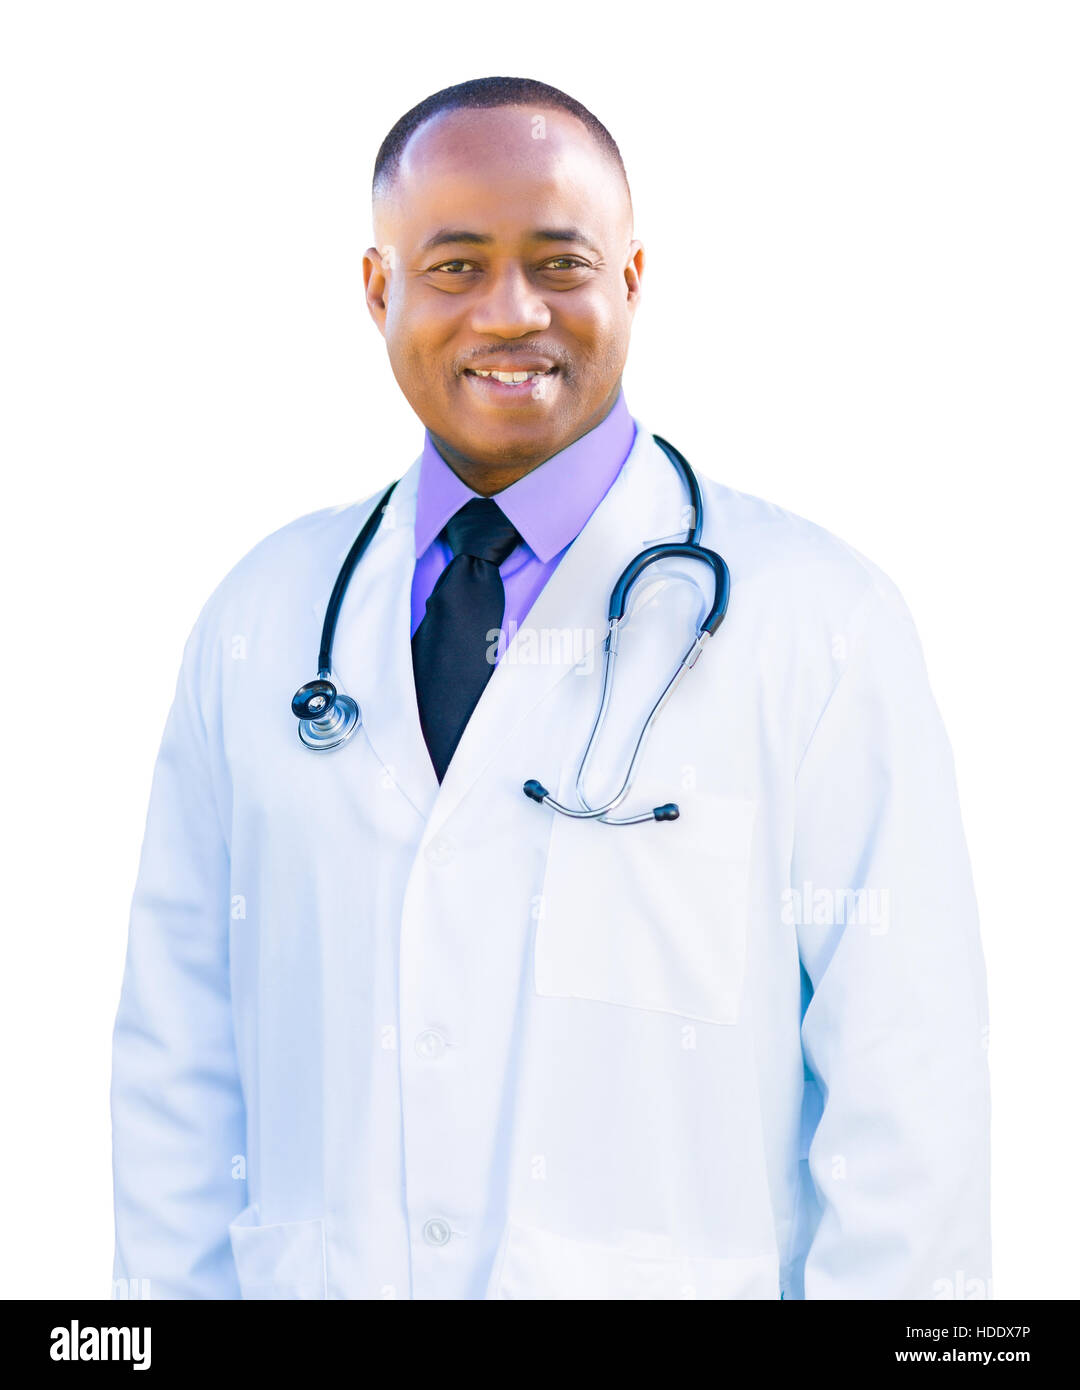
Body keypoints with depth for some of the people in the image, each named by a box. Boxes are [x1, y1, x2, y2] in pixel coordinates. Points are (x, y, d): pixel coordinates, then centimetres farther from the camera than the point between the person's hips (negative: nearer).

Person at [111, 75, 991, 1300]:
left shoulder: (818, 625, -11)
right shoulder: (258, 618, 2)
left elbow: (907, 1109, -12)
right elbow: (177, 1056, 4)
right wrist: (171, 1283, 0)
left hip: (684, 1277, -3)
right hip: (313, 1276, 3)